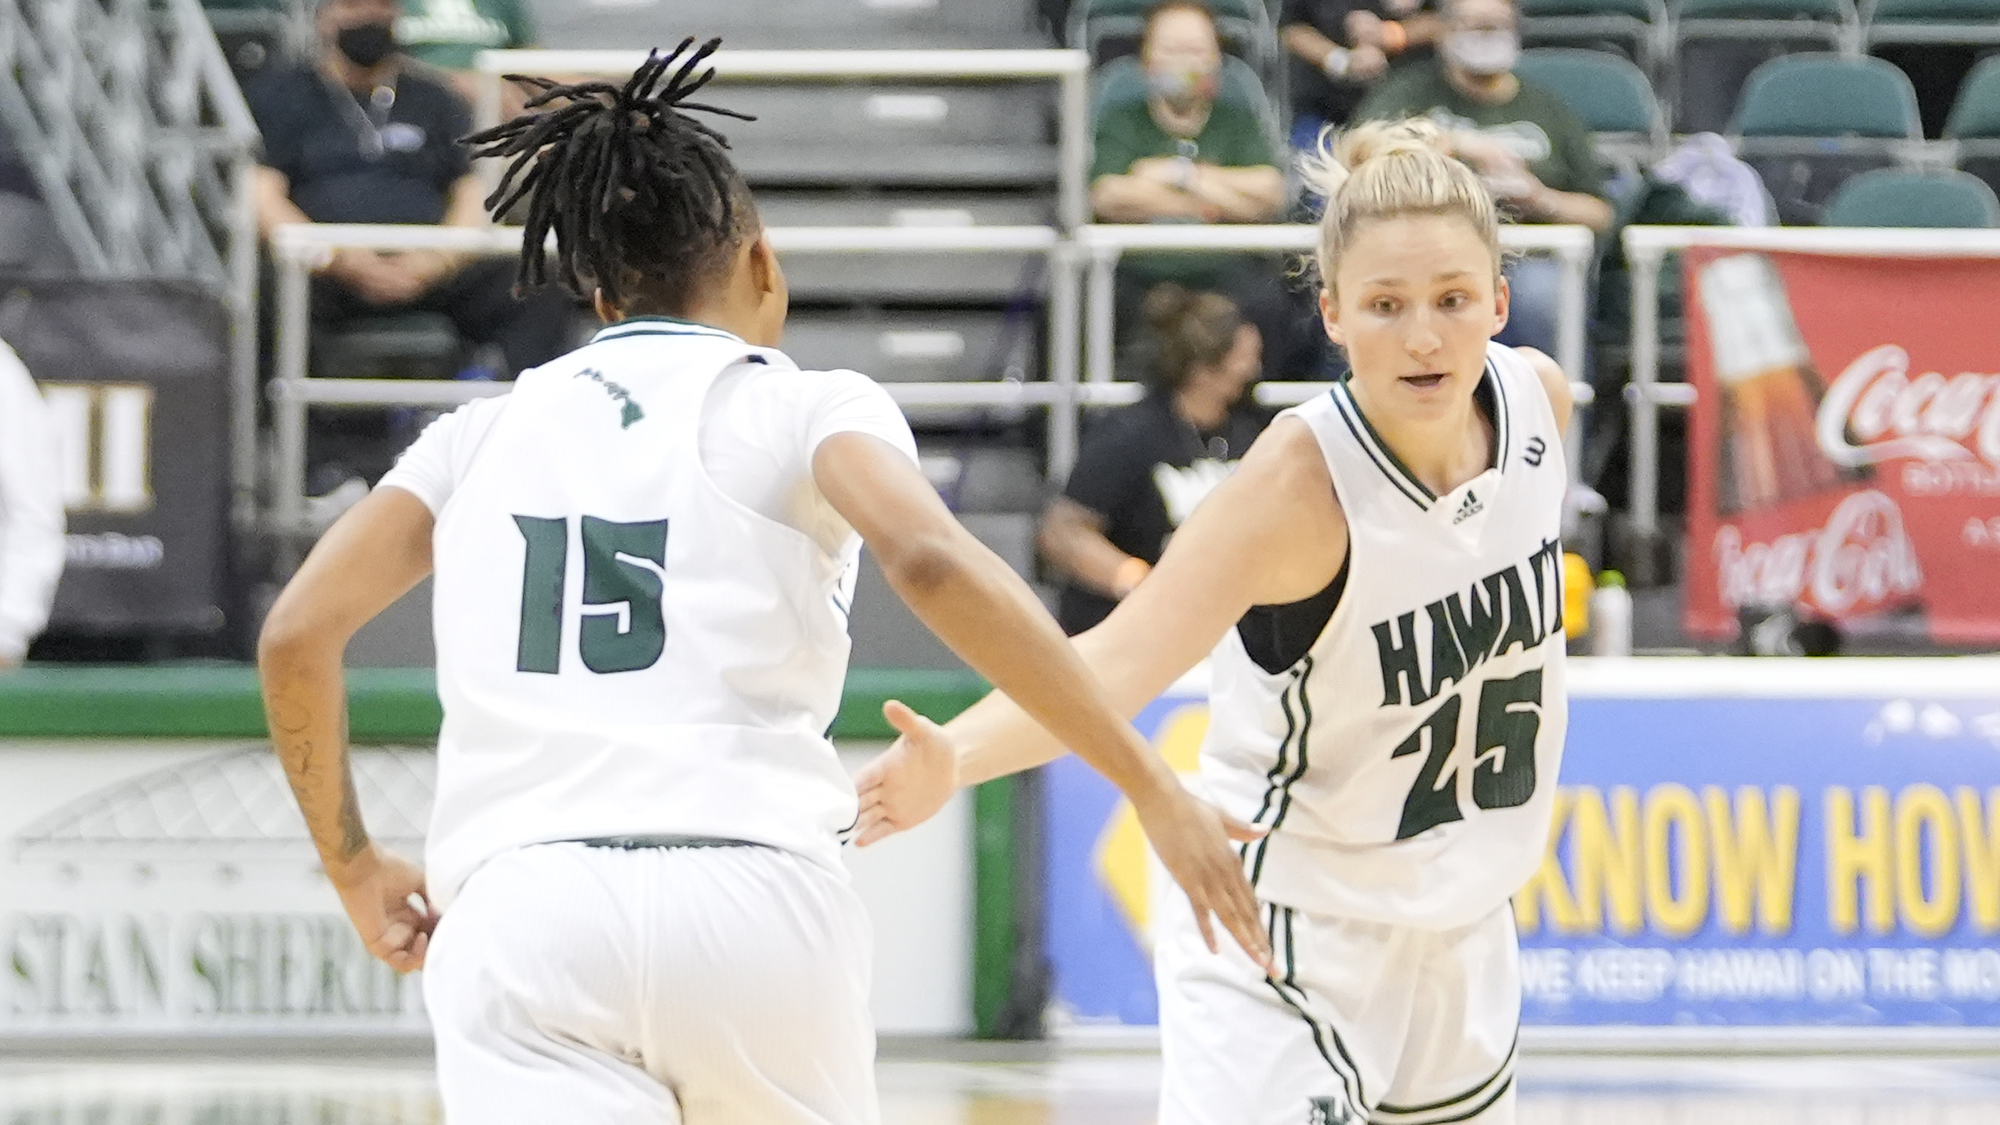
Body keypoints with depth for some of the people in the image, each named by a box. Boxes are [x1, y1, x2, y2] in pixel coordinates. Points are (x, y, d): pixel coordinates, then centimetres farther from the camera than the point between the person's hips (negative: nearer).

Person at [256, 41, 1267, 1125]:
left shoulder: (483, 432, 21)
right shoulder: (811, 408, 11)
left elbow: (296, 634, 12)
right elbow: (931, 563, -9)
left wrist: (354, 867, 25)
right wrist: (1151, 788, -9)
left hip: (516, 907, 1)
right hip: (752, 902, -1)